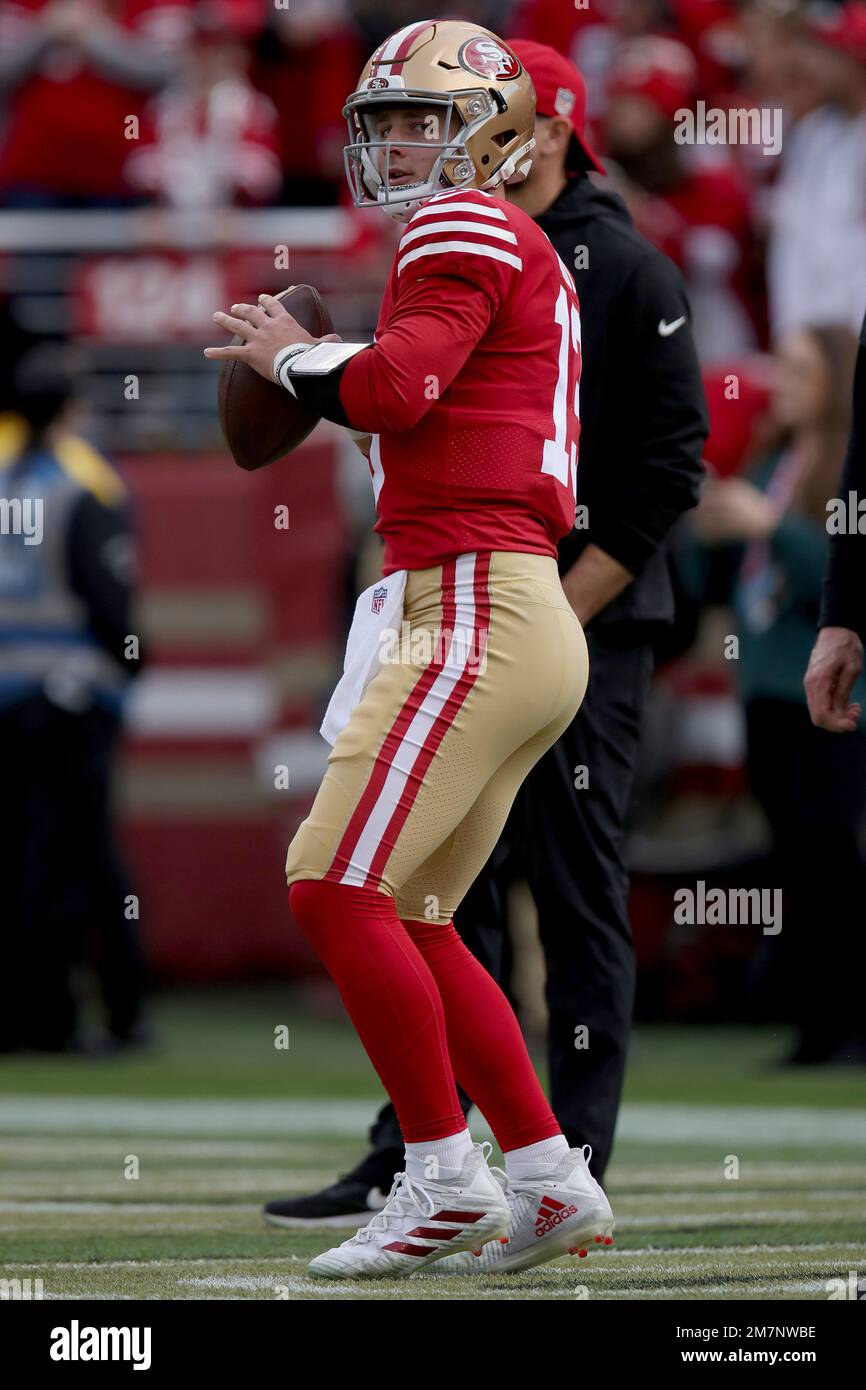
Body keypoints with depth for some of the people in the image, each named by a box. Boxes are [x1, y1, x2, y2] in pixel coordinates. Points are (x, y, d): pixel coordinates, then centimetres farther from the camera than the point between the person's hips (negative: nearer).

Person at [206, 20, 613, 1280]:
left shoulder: (468, 227, -4)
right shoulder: (526, 263, 25)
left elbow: (398, 385, -17)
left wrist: (291, 355, 0)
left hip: (478, 611, -10)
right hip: (528, 626, 10)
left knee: (337, 890, -13)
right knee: (407, 921, 11)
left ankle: (445, 1177, -10)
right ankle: (552, 1186, 11)